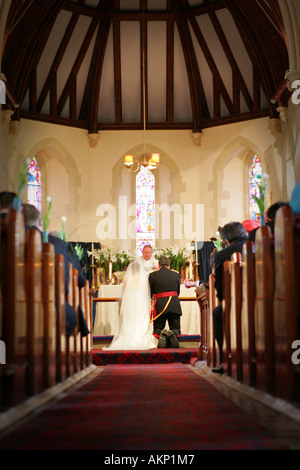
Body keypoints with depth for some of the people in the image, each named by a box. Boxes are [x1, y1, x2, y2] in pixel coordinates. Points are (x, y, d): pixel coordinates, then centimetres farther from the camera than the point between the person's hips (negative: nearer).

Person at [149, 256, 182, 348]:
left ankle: (162, 334, -25)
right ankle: (172, 333, -24)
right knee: (176, 329, 13)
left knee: (157, 329, 12)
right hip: (174, 305, 1)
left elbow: (149, 294, 9)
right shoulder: (176, 274, 9)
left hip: (160, 305, -1)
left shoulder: (152, 275, 3)